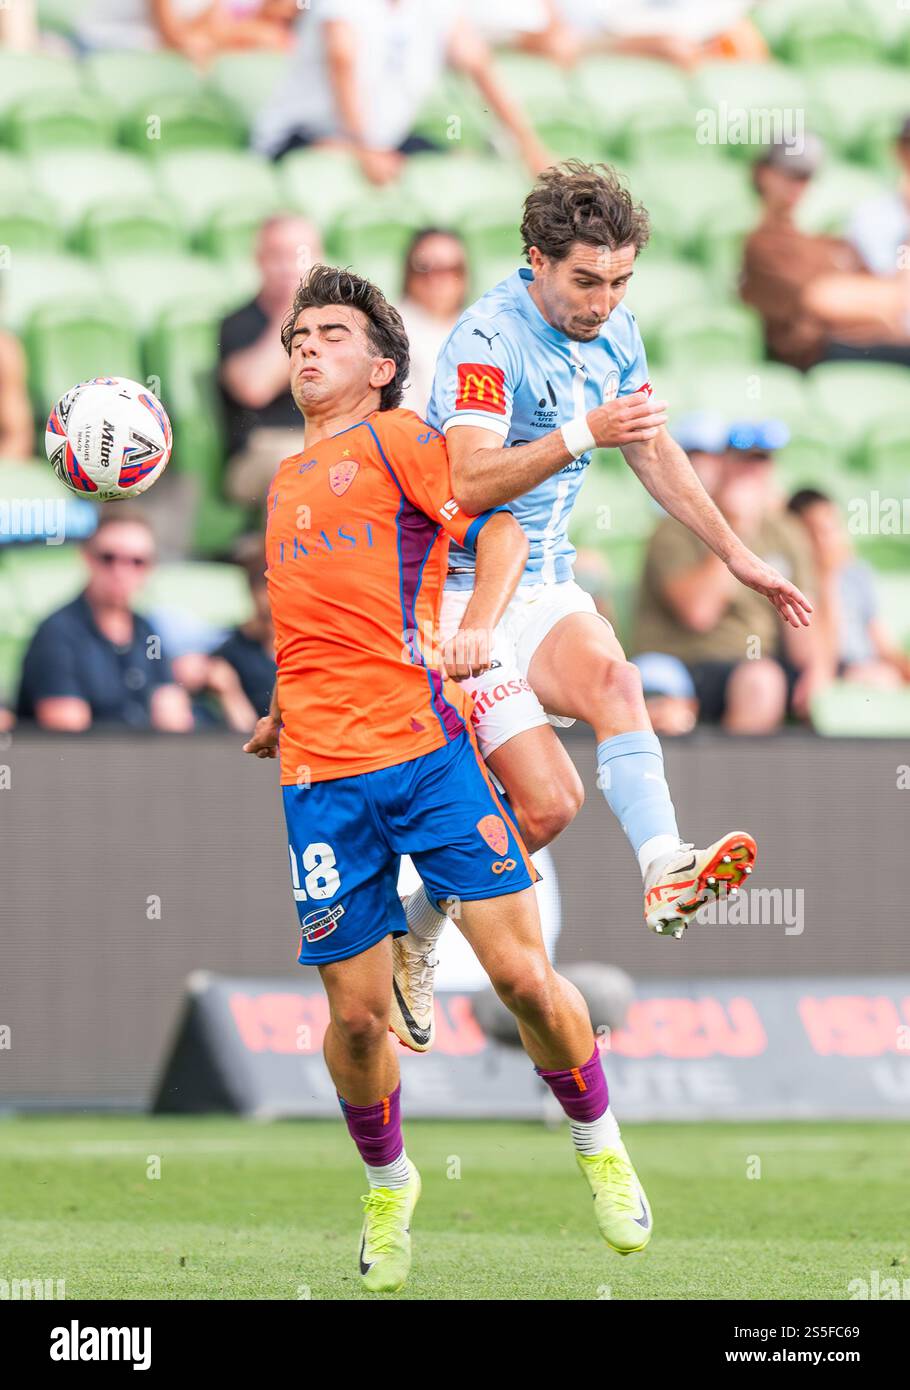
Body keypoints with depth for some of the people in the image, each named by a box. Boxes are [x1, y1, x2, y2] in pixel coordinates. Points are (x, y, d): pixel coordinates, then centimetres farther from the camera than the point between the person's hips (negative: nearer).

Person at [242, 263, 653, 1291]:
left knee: (522, 973, -11)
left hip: (430, 751, -4)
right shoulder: (284, 482, 23)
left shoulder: (395, 437, 6)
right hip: (323, 780, 4)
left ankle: (599, 1146, 14)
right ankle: (387, 1186, 24)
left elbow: (501, 526, -6)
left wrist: (478, 624, -22)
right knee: (356, 1014, -1)